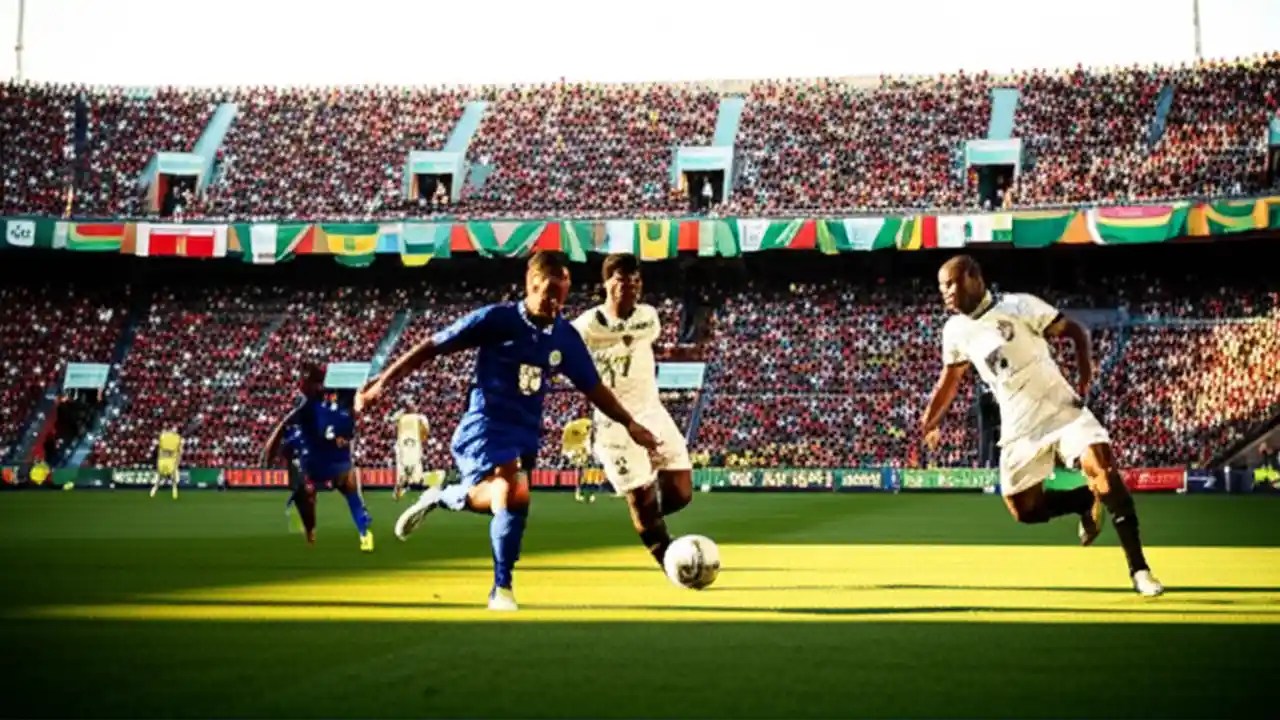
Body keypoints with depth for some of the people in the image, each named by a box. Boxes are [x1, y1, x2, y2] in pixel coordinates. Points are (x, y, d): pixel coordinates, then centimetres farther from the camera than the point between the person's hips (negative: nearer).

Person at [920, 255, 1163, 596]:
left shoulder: (1019, 306, -9)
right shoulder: (955, 331, 4)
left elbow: (1075, 331, -5)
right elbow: (950, 379, 20)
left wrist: (1086, 375, -19)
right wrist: (930, 422, 12)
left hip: (1062, 410, -5)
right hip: (1019, 429, 5)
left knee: (1105, 471, -23)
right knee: (1025, 510, 2)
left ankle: (1139, 568, -18)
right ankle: (1086, 502, 26)